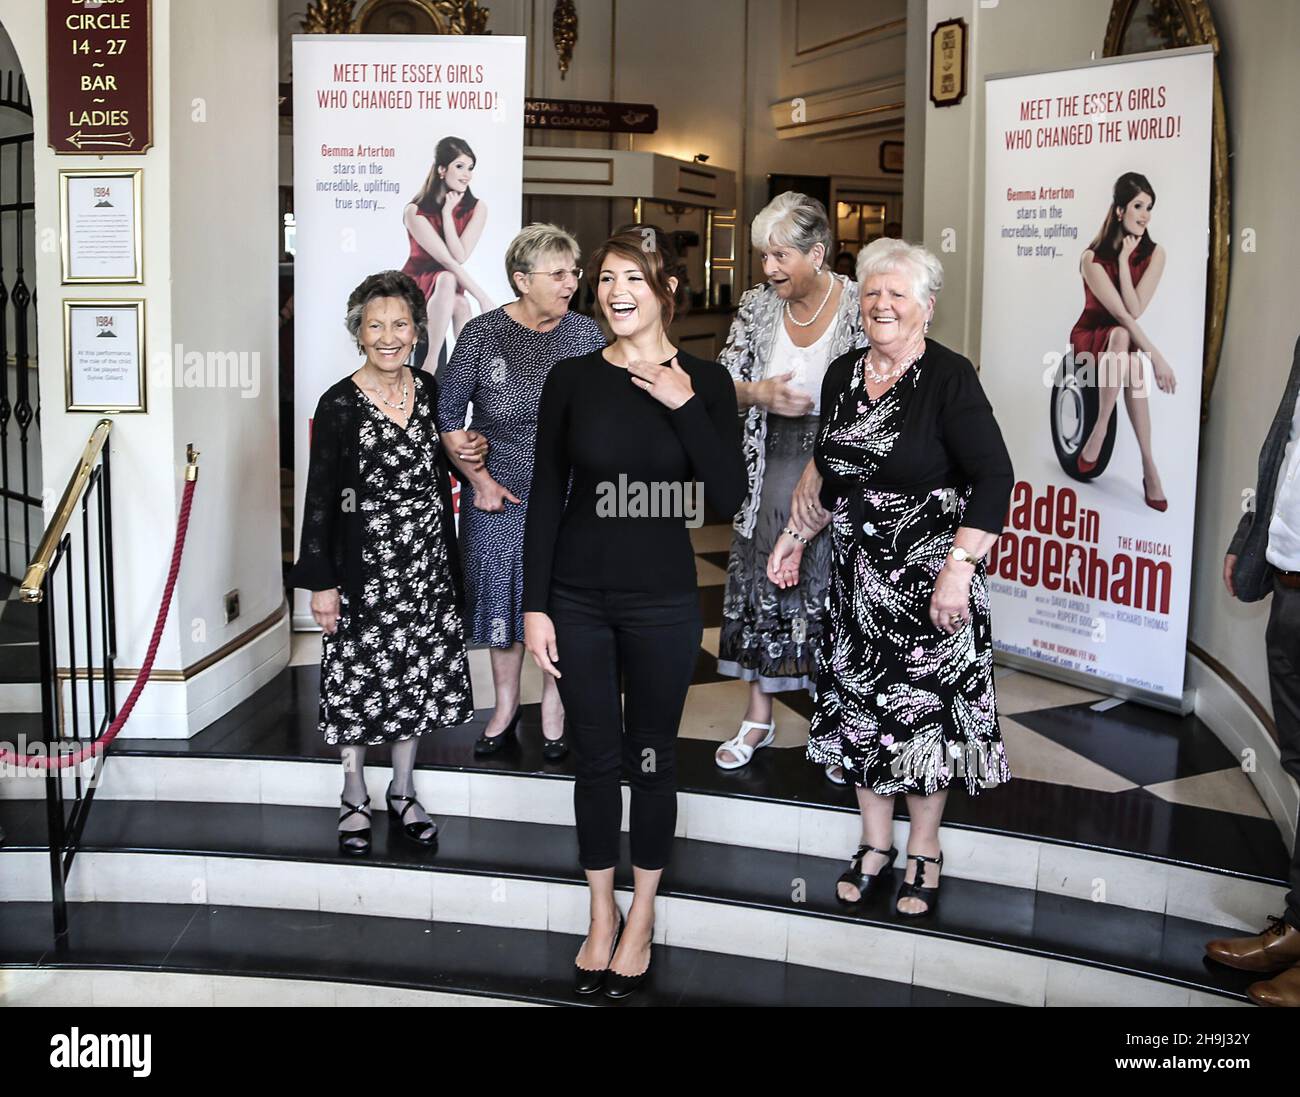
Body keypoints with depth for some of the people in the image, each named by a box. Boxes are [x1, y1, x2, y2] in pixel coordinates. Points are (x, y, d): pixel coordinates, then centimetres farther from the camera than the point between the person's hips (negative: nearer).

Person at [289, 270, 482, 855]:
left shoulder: (428, 390, 3)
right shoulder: (339, 404, -12)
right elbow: (320, 497, -11)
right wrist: (321, 582, -12)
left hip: (426, 563, 5)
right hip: (364, 564, -4)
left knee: (416, 676, 12)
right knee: (359, 680, 5)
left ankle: (403, 791, 30)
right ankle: (355, 797, 24)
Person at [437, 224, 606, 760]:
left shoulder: (586, 334, -4)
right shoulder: (483, 333, -7)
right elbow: (448, 413, -2)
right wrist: (480, 480, -6)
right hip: (498, 494, 0)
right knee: (502, 596, 11)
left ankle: (554, 708, 26)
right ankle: (506, 707, 29)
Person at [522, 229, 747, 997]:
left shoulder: (705, 381, -3)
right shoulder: (573, 379, -1)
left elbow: (730, 499, -11)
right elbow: (546, 498, 1)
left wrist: (683, 405, -19)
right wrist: (535, 606, -3)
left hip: (664, 601, -1)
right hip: (579, 599, 1)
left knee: (652, 759, 9)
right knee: (596, 758, 10)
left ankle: (642, 916, 28)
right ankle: (602, 913, 29)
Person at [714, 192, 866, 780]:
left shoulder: (859, 307, -13)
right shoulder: (757, 306, 1)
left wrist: (819, 470, -19)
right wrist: (761, 393, -16)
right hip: (770, 461, 4)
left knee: (834, 587, 0)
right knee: (760, 582, 9)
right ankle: (758, 717, 22)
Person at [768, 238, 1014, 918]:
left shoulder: (948, 378, -13)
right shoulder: (842, 375, 6)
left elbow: (994, 478, -17)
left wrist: (959, 570, -23)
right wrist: (796, 537, 19)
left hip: (928, 578, -6)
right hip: (857, 576, 6)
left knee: (925, 709, 4)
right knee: (862, 706, 11)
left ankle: (923, 855, 22)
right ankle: (875, 847, 27)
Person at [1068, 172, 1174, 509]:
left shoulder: (1154, 254, -5)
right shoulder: (1093, 258, -17)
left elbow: (1135, 310, -16)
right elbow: (1121, 314, -25)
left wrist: (1123, 261, -20)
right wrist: (1156, 357, -33)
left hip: (1126, 338, 3)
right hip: (1090, 337, -3)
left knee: (1128, 349, -36)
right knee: (1123, 336, -38)